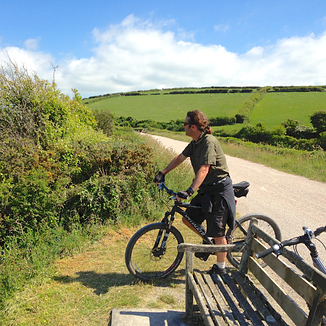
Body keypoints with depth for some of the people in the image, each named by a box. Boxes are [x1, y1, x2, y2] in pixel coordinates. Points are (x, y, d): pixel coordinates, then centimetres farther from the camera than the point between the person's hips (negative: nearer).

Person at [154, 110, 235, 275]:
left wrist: (189, 191, -36)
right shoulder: (195, 142, 7)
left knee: (217, 232, 0)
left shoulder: (209, 142, -21)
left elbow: (203, 170, -29)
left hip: (219, 190, -9)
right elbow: (180, 158, 17)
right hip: (206, 189, 9)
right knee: (188, 219, 10)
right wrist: (163, 173, 11)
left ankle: (220, 267, 18)